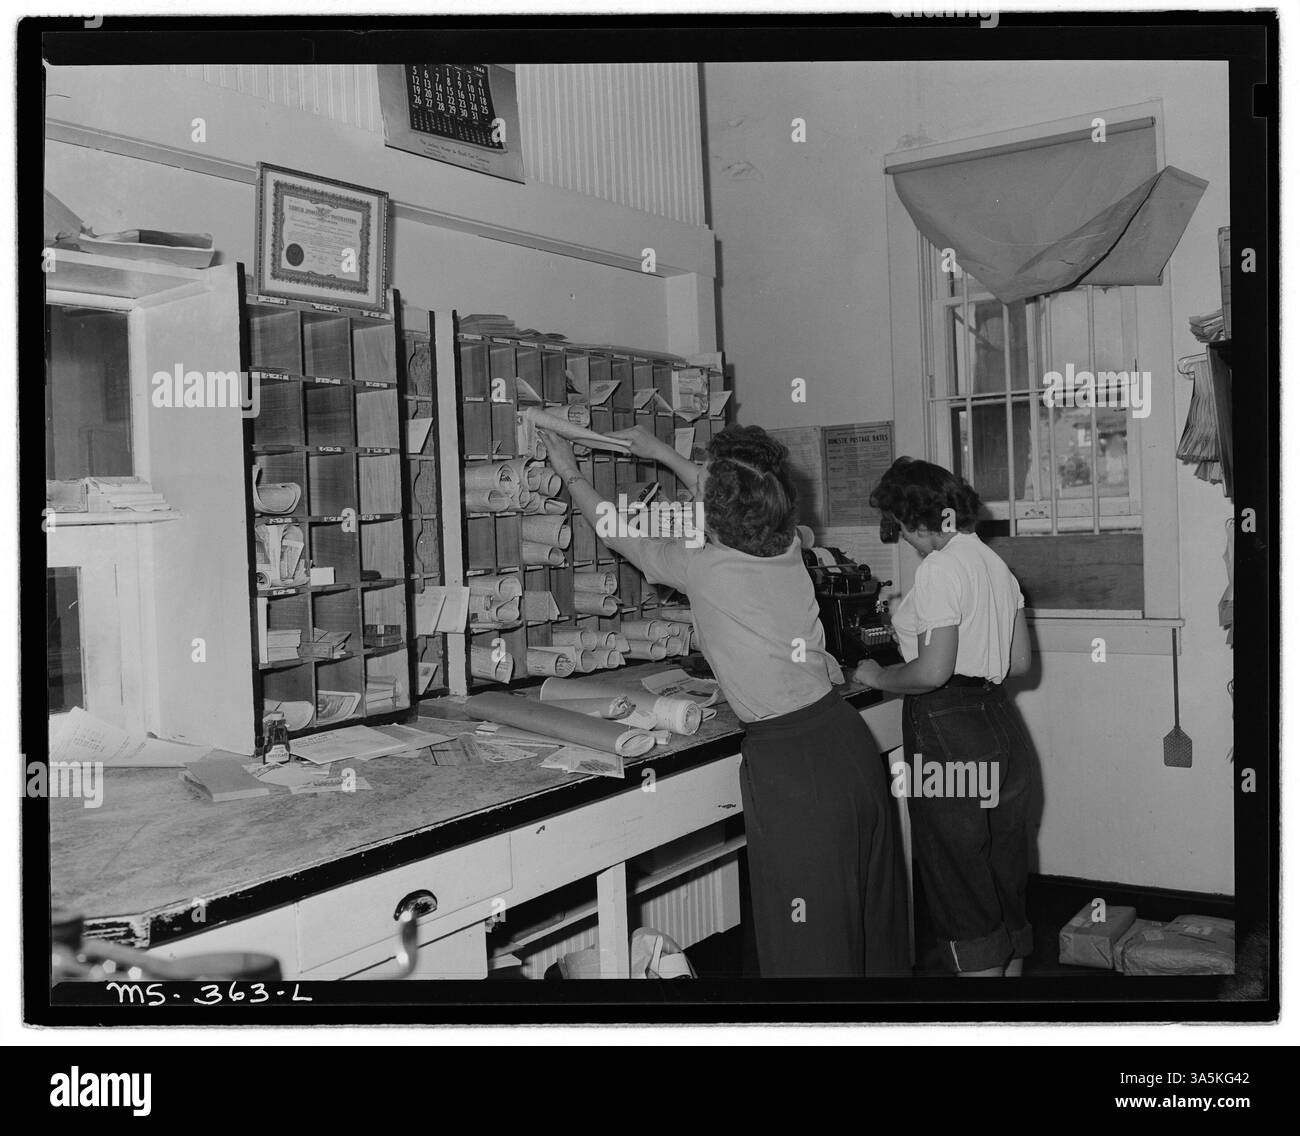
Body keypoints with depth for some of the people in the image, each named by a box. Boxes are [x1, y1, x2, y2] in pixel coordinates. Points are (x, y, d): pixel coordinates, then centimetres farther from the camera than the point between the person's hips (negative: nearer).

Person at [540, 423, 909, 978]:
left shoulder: (702, 568, -12)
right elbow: (732, 501, 27)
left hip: (790, 763, -7)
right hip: (846, 739, 7)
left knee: (812, 949, 4)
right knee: (870, 907, 20)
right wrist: (663, 452, 39)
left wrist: (571, 474, 23)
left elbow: (619, 534, 7)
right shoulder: (787, 547, 4)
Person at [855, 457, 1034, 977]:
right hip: (1000, 723, 9)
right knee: (1006, 874, 18)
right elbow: (1020, 661, 14)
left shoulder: (940, 568, -15)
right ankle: (1014, 963, 31)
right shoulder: (995, 563, 12)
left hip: (948, 732, -9)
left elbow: (933, 672, -22)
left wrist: (878, 676, -6)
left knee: (959, 881, 2)